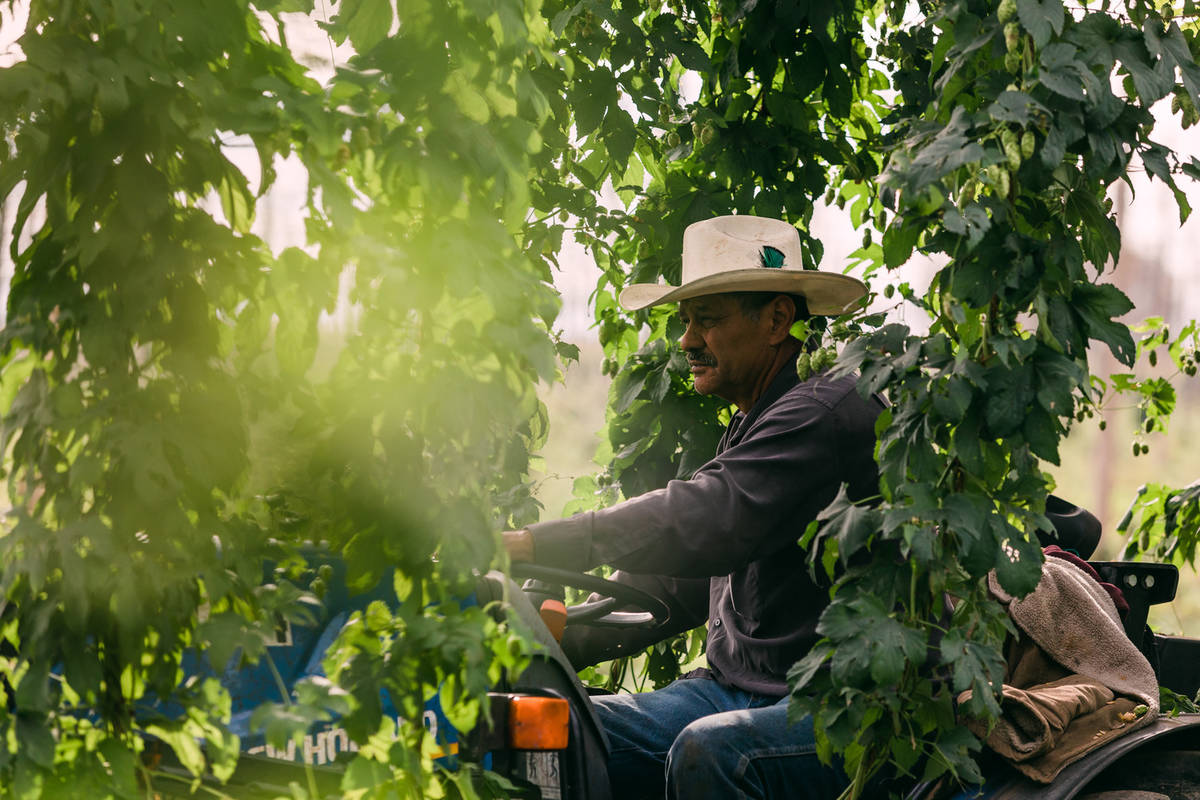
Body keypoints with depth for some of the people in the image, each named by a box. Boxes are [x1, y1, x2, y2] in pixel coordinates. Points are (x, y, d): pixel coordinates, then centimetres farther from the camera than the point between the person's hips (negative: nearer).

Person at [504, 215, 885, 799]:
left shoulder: (827, 411, -14)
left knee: (708, 752, -36)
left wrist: (534, 545, -25)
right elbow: (679, 578, 21)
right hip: (732, 688, 9)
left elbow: (709, 521, -26)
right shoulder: (749, 426, 21)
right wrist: (560, 640, 7)